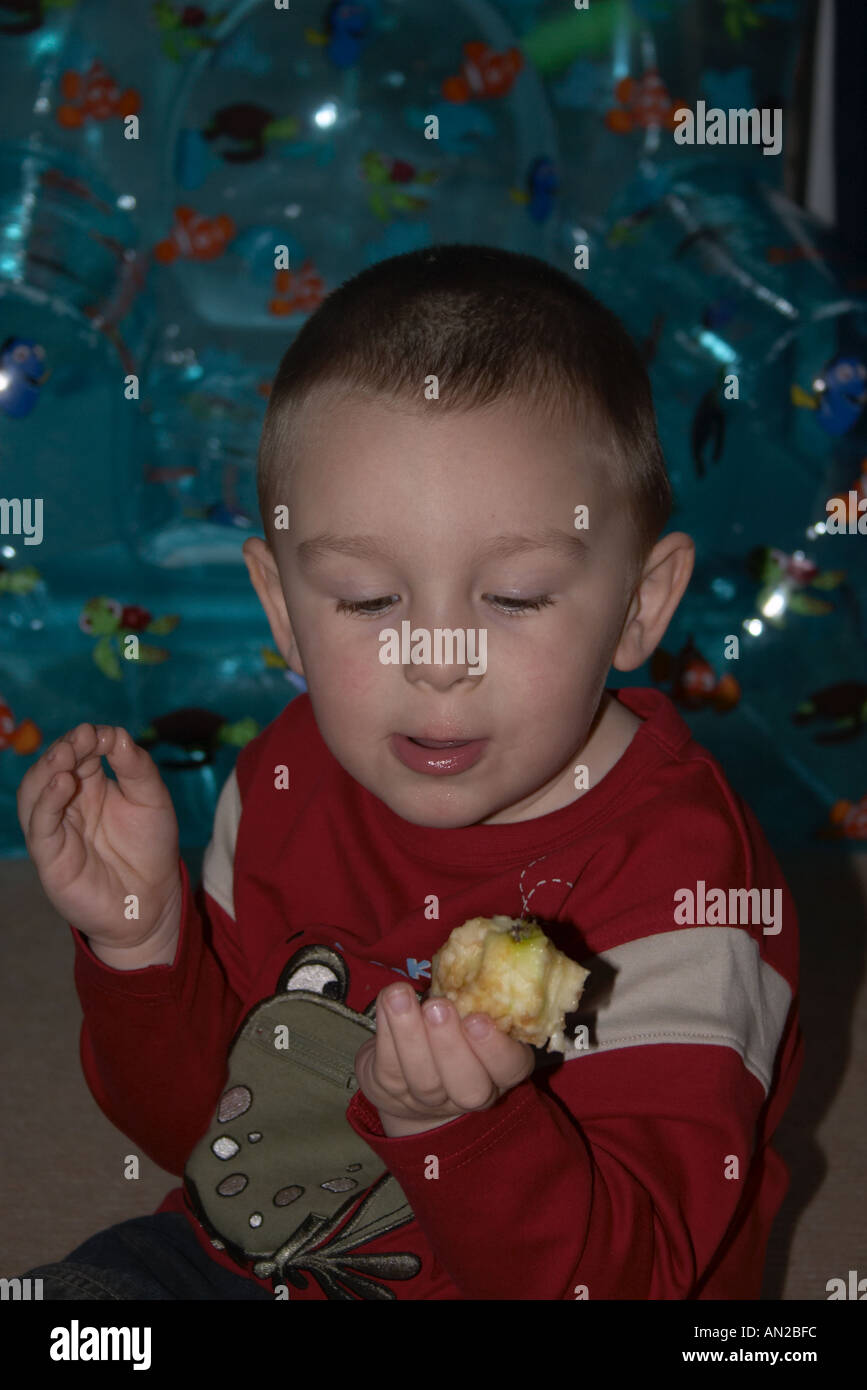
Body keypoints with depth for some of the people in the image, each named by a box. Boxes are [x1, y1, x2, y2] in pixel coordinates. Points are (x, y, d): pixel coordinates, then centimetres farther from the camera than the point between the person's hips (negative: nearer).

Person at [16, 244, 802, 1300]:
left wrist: (451, 1127, -39)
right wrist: (144, 943, -13)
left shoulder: (678, 891, -21)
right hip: (248, 1258, 5)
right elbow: (197, 1123, 5)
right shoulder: (287, 781, -3)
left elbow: (620, 1276, -22)